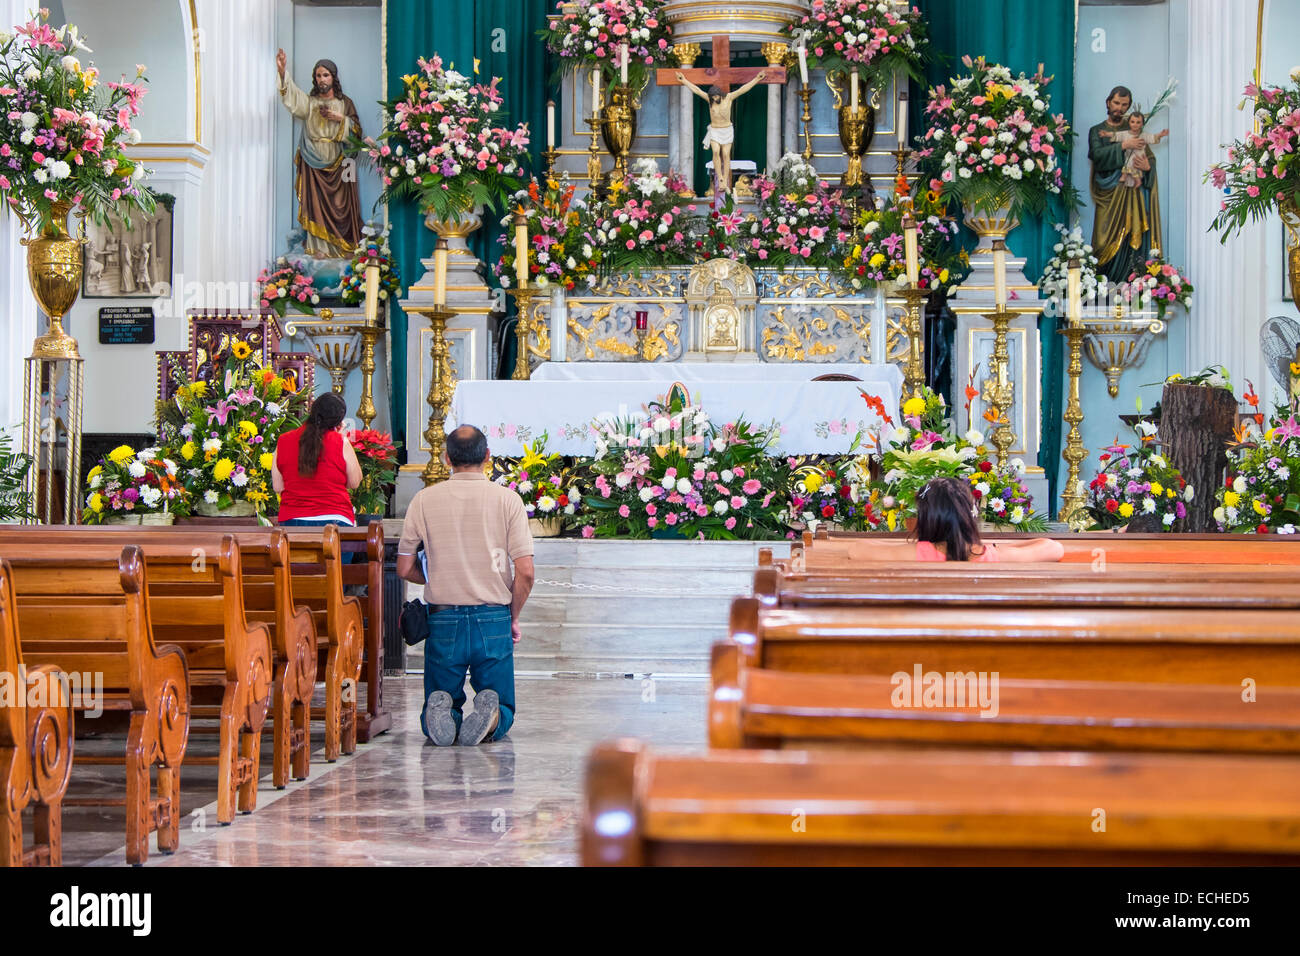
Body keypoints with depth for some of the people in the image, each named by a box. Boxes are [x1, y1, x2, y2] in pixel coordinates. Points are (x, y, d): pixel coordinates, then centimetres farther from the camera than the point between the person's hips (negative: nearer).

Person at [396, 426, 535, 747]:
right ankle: (491, 719, -23)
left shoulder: (424, 500, 0)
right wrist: (513, 617, 9)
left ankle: (442, 713, -22)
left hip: (444, 620, 1)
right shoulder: (508, 500, -2)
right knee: (504, 709, 14)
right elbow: (525, 571, -7)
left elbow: (405, 569, 4)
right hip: (494, 619, 0)